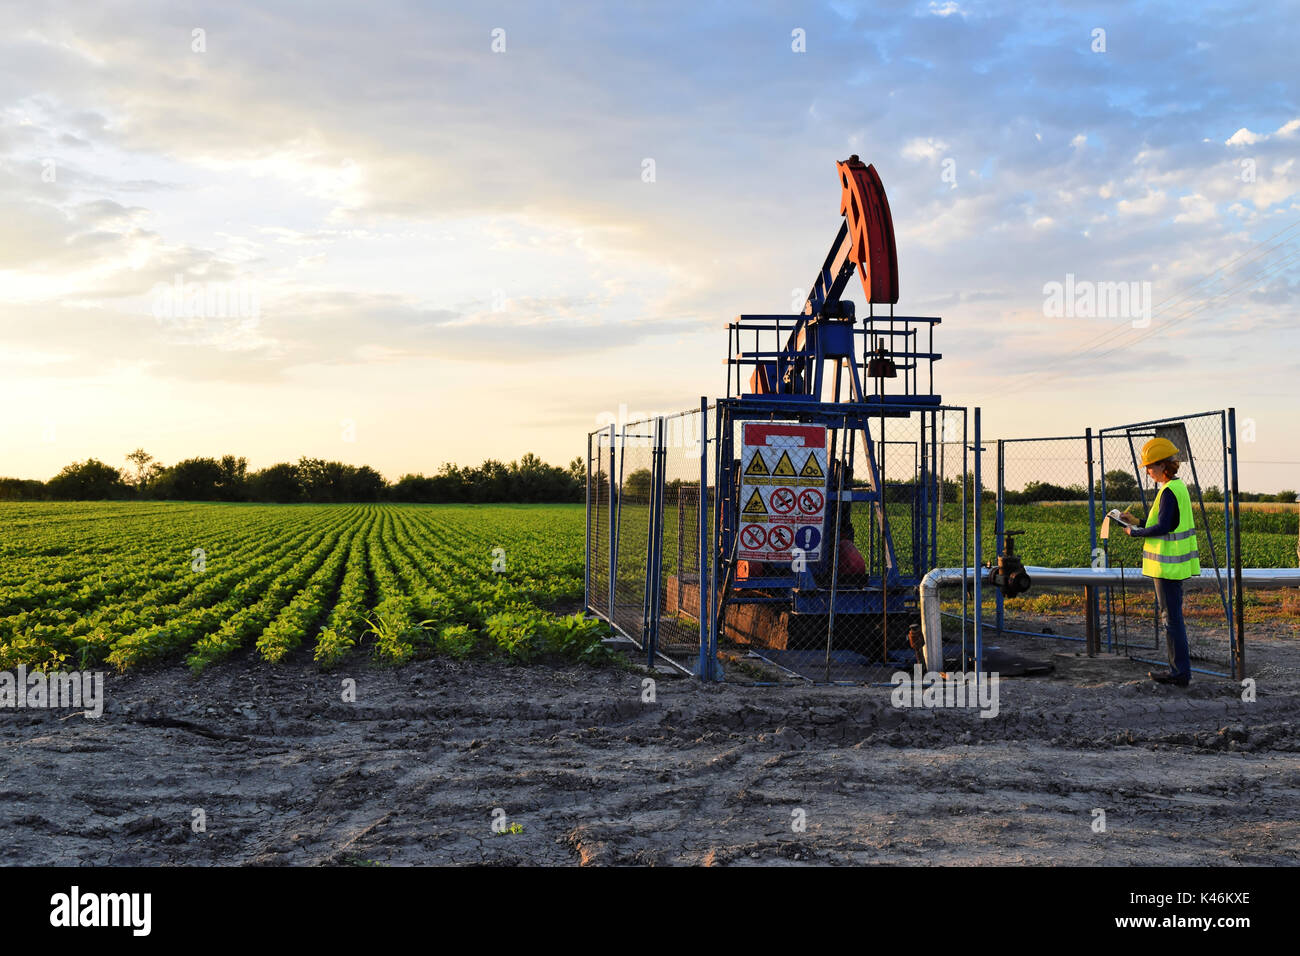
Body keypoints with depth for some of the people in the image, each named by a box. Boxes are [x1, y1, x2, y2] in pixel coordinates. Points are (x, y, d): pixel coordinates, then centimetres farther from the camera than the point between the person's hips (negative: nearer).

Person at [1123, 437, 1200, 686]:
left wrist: (1135, 533, -9)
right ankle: (1179, 670, 21)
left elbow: (1162, 527, -22)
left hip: (1168, 564, -10)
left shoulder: (1168, 491, -17)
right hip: (1176, 563, 10)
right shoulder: (1179, 487, 13)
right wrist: (1140, 525, 14)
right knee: (1173, 617, 15)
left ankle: (1181, 673, 0)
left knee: (1172, 619, -4)